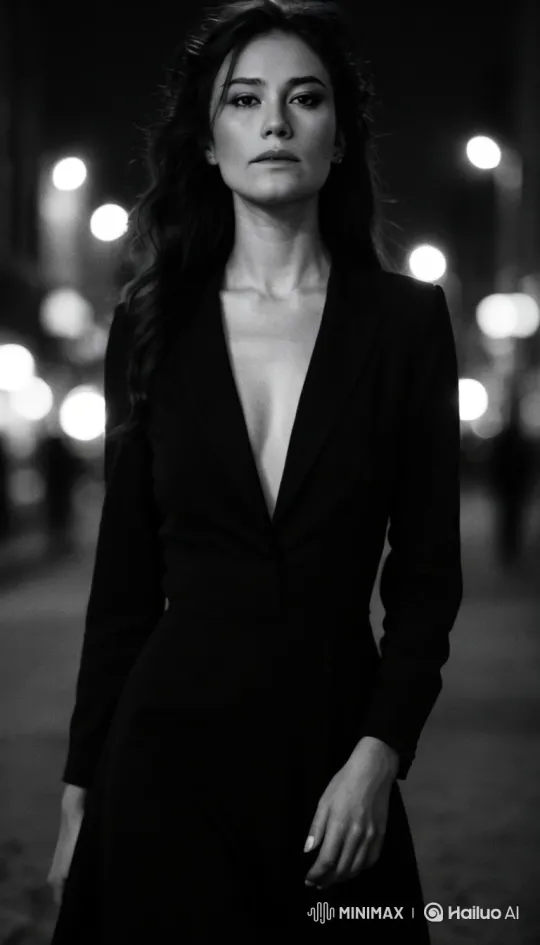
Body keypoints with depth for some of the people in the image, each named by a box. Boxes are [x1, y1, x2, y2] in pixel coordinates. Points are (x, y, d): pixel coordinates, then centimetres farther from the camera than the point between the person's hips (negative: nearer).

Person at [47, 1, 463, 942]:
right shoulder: (151, 322, 2)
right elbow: (124, 576, 4)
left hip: (333, 749, 0)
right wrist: (80, 788, 3)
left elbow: (427, 573, -1)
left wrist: (378, 755, -12)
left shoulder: (405, 319, -2)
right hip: (170, 744, 1)